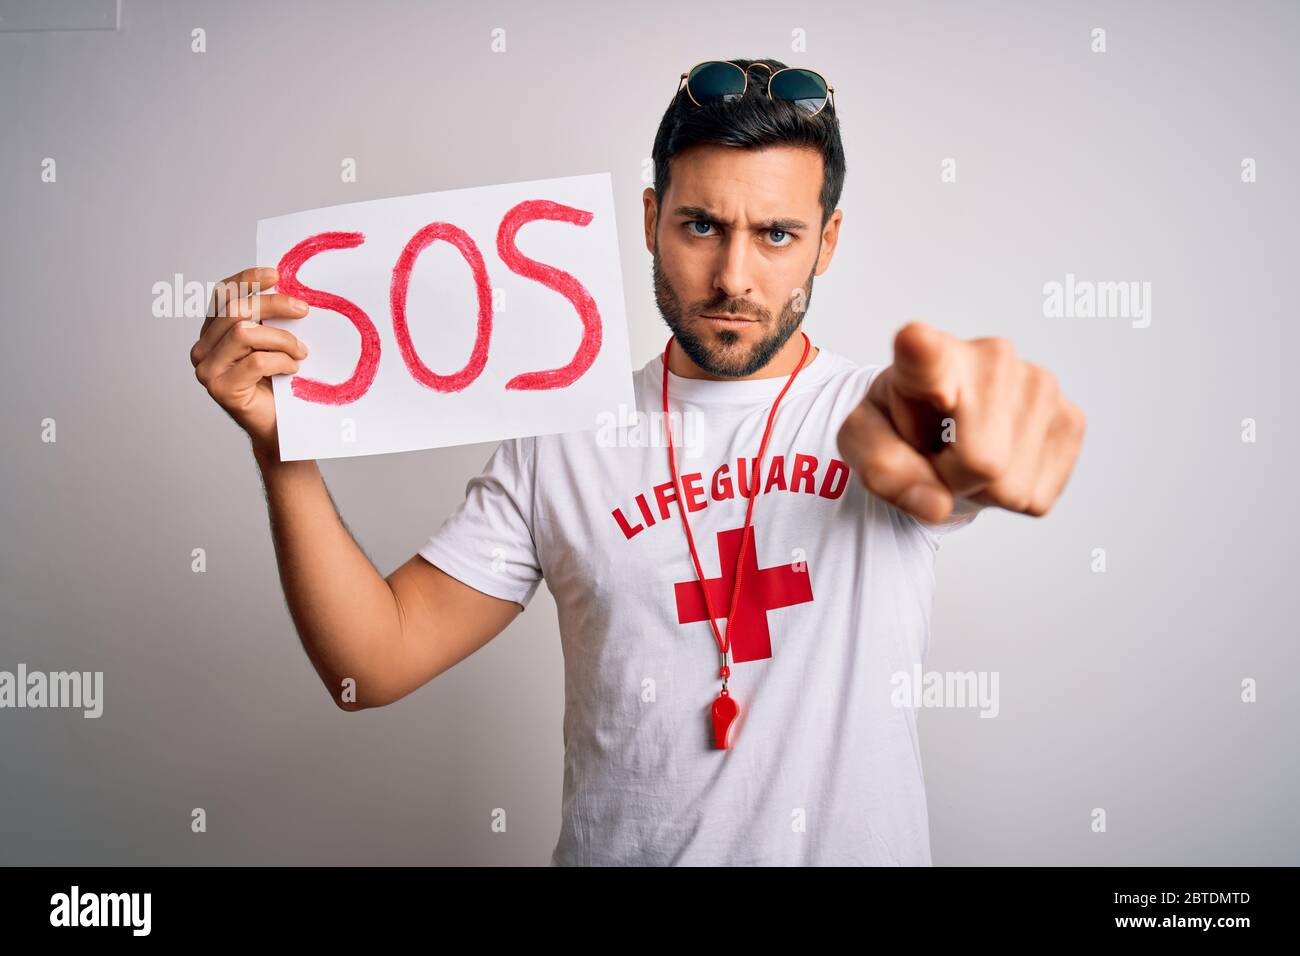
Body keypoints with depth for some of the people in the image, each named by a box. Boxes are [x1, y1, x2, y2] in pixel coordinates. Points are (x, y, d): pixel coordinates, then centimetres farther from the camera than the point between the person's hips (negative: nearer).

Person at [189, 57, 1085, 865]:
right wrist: (284, 449, -22)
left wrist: (984, 404, -55)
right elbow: (374, 662, -8)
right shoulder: (561, 445, -7)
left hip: (860, 843, 0)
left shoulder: (893, 423, -10)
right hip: (614, 849, 1)